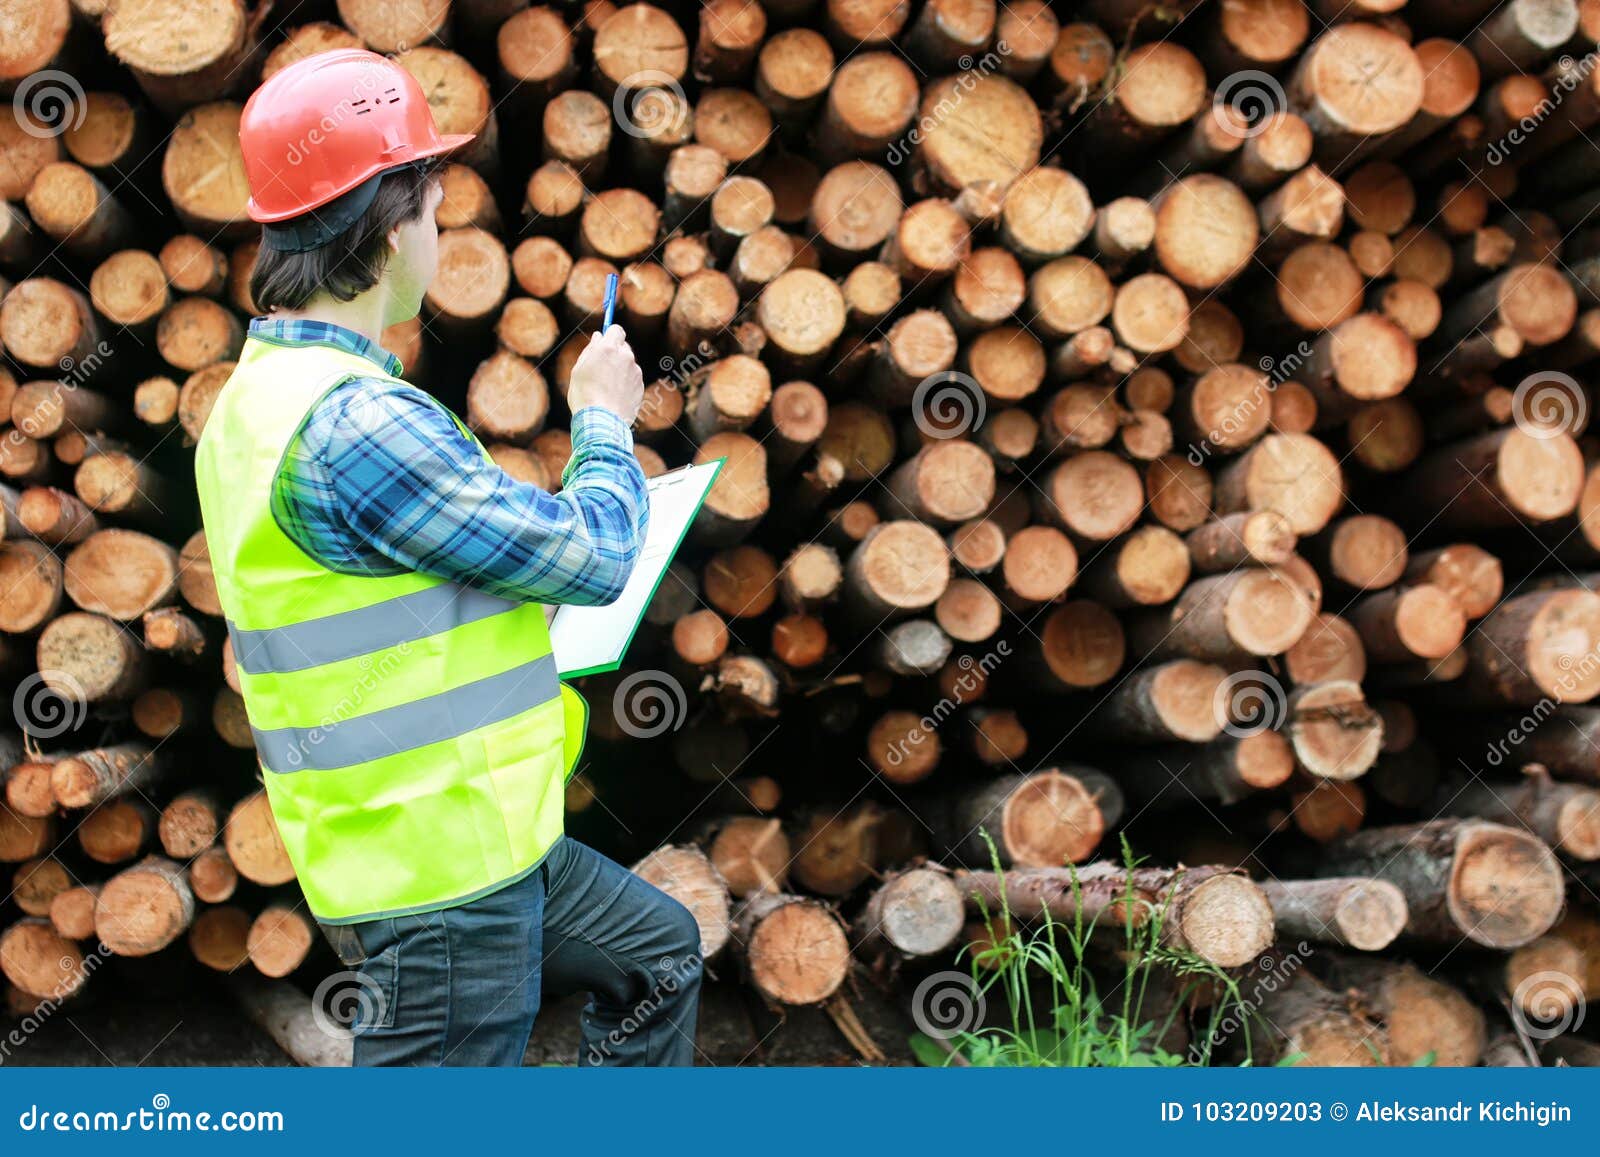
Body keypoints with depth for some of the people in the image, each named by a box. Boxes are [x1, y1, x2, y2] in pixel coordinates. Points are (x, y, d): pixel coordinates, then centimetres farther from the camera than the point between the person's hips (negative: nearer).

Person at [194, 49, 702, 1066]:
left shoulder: (261, 395, 9)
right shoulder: (356, 423, -25)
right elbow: (592, 553, -18)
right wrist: (604, 420, 1)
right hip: (436, 876, -10)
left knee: (657, 951, 26)